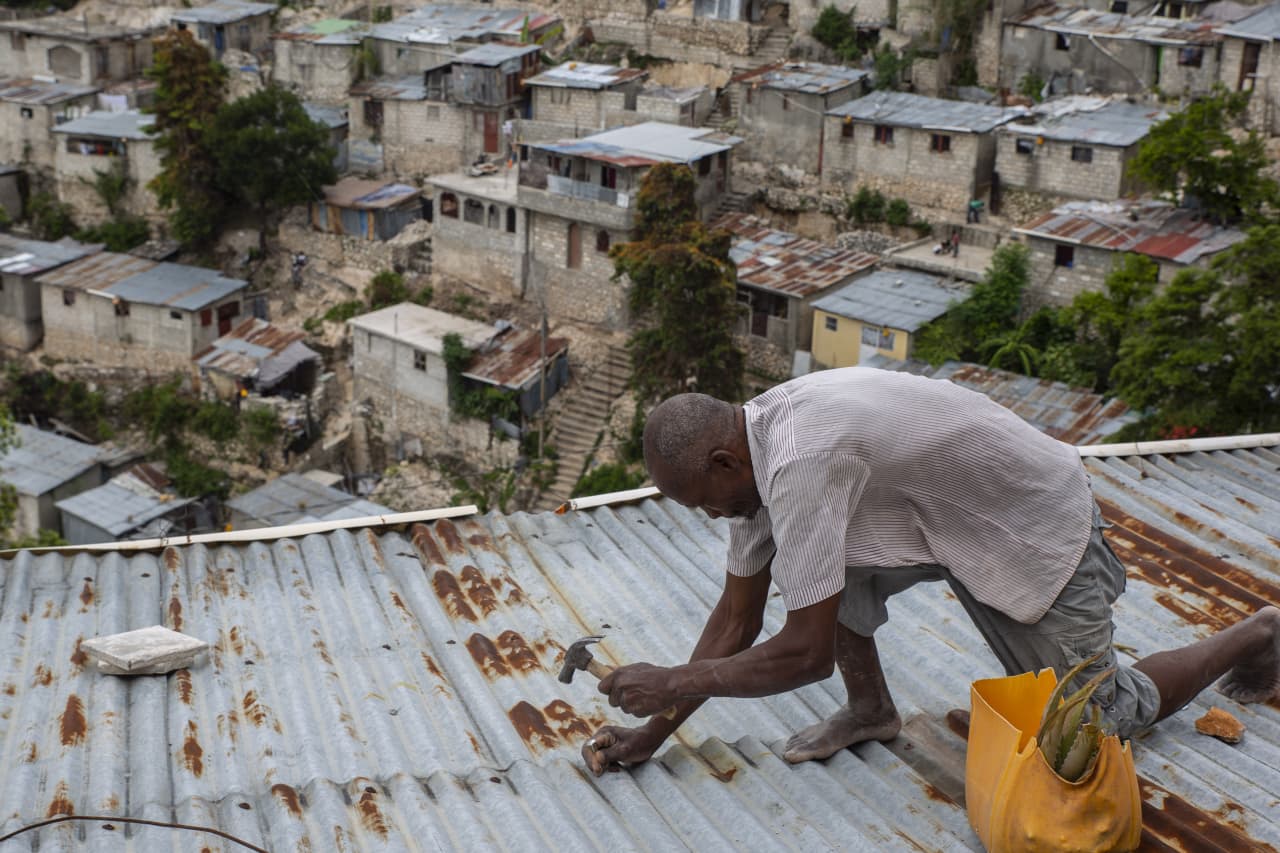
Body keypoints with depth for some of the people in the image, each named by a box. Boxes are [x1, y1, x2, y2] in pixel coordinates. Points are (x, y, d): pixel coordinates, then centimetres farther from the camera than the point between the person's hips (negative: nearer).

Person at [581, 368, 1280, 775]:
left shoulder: (802, 462, -37)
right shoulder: (750, 447, -8)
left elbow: (807, 651, -33)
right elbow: (737, 616, -1)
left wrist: (673, 684, -23)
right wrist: (653, 732, -1)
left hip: (1039, 535, -8)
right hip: (950, 519, 8)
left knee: (1092, 719, 10)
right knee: (808, 556, -13)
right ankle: (870, 708, 6)